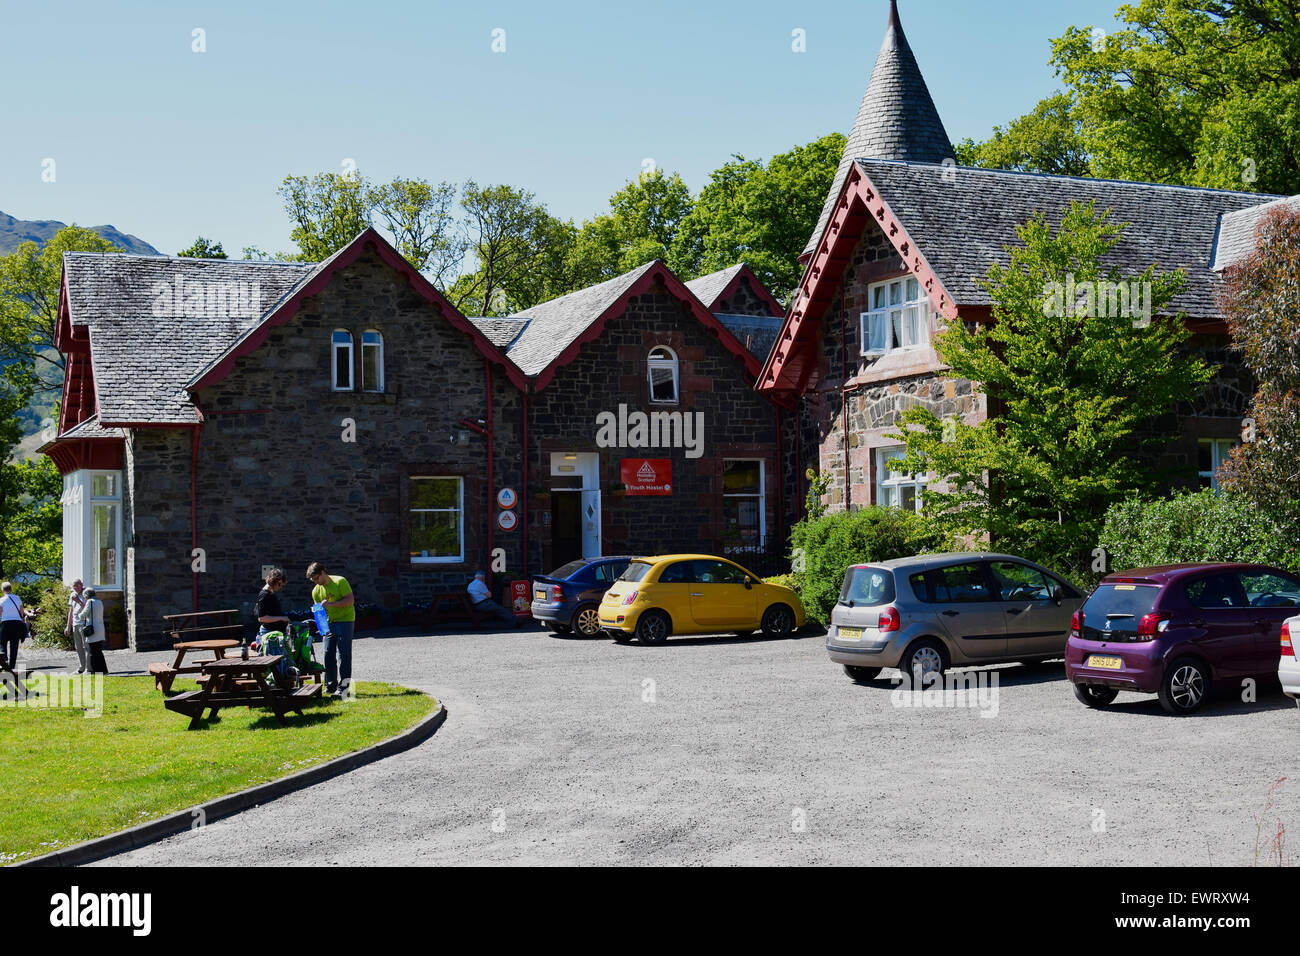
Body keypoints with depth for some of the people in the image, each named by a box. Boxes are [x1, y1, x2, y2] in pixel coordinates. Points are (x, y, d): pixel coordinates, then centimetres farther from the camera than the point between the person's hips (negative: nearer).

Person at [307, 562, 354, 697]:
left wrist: (331, 604, -24)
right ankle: (330, 686, 15)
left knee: (343, 655, -8)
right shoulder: (316, 591, 8)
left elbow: (350, 600, -16)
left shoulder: (340, 582, -9)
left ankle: (343, 687, -7)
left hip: (344, 621, -6)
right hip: (329, 623, 6)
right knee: (328, 655, 5)